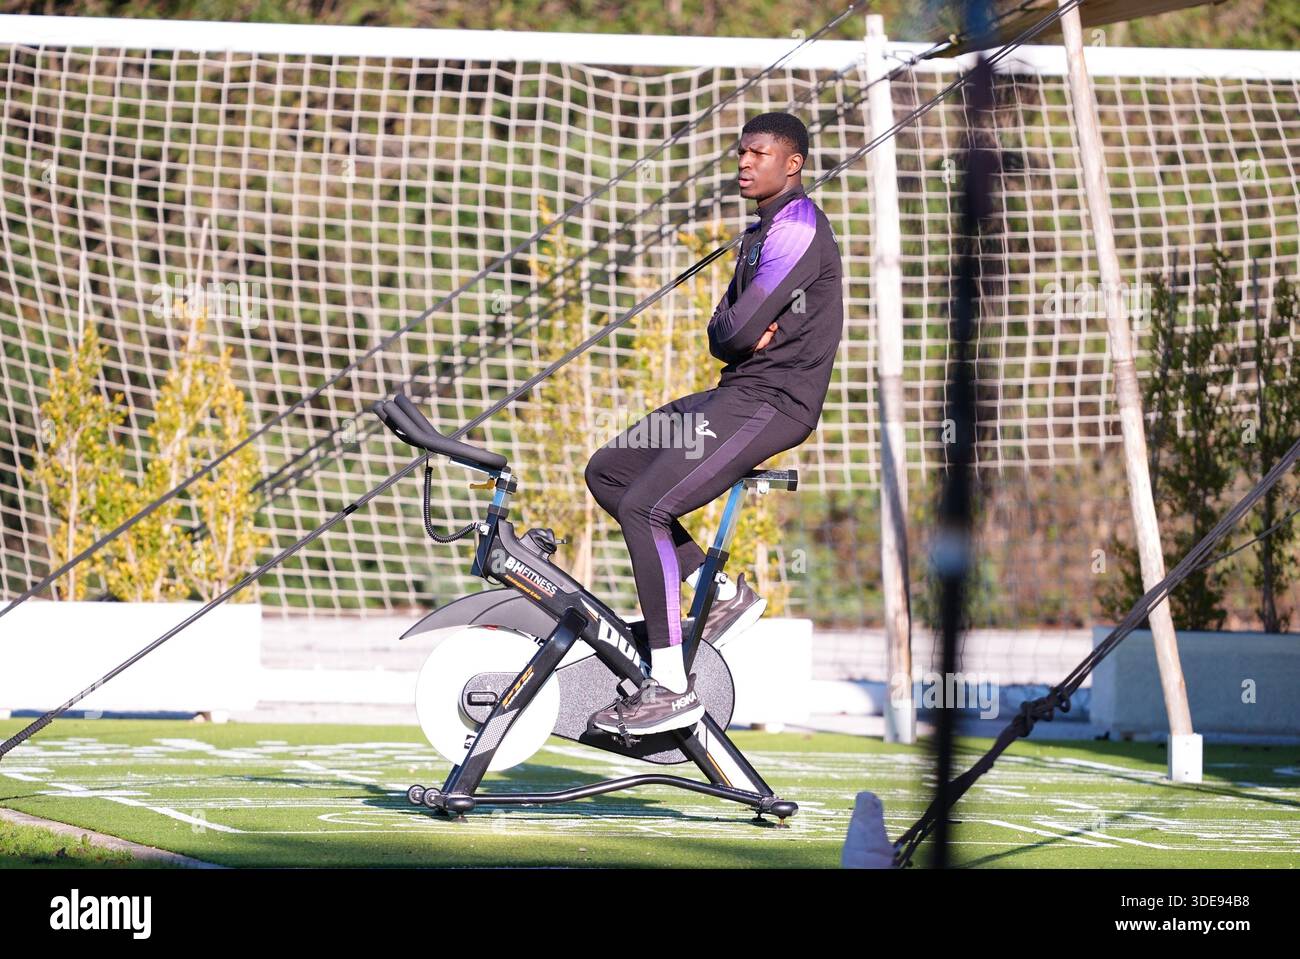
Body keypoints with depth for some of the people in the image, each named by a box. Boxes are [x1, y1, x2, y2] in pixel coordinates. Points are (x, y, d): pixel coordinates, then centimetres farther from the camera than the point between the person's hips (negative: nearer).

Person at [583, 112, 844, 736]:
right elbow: (723, 330, 15)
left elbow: (737, 327, -21)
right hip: (737, 391, 11)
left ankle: (670, 686, -20)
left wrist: (736, 331, 2)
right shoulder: (761, 232, 20)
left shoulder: (798, 226, -14)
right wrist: (741, 335, -7)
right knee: (607, 472, 12)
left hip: (773, 401, -11)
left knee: (643, 507, -21)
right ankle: (722, 591, 13)